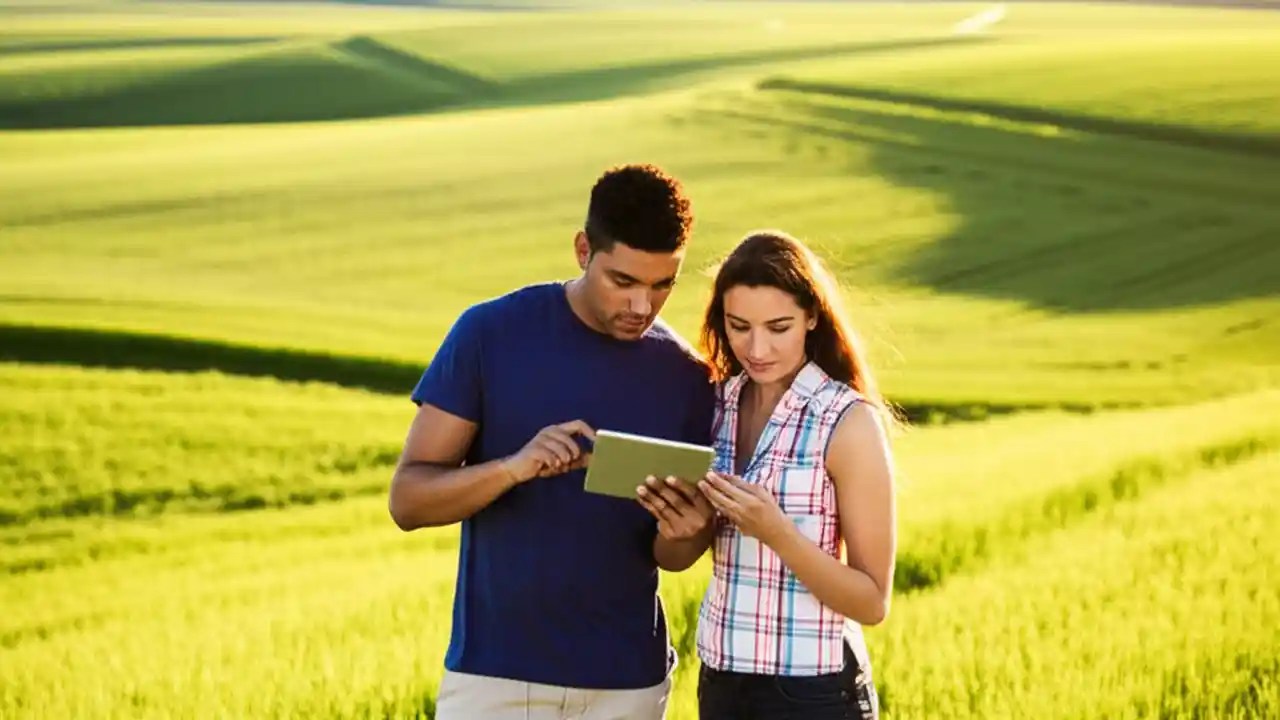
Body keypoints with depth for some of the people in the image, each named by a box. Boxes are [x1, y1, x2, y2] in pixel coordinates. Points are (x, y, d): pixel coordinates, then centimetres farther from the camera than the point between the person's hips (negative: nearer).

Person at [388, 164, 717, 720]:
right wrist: (513, 468, -26)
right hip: (493, 674, -2)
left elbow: (671, 555, 6)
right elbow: (407, 498, -8)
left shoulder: (687, 377, 0)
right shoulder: (491, 333, -6)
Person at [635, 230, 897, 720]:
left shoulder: (849, 422, -13)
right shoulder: (719, 405, 1)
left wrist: (774, 531, -24)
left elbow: (873, 601, -12)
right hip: (721, 680, 5)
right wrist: (687, 520, -9)